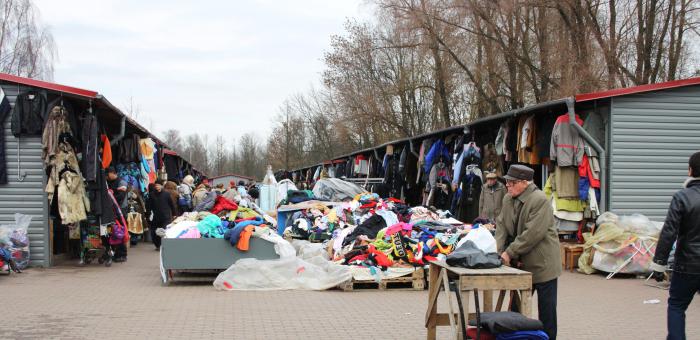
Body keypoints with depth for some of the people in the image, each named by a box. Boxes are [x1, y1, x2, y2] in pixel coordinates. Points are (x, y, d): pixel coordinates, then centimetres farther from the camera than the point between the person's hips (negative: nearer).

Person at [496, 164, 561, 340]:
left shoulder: (540, 200, -20)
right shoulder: (508, 199, 5)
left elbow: (532, 234, -25)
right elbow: (501, 225, 6)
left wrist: (510, 253, -22)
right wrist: (500, 251, -10)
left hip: (542, 264, -7)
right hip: (520, 264, 7)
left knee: (546, 308, 4)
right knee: (517, 306, 14)